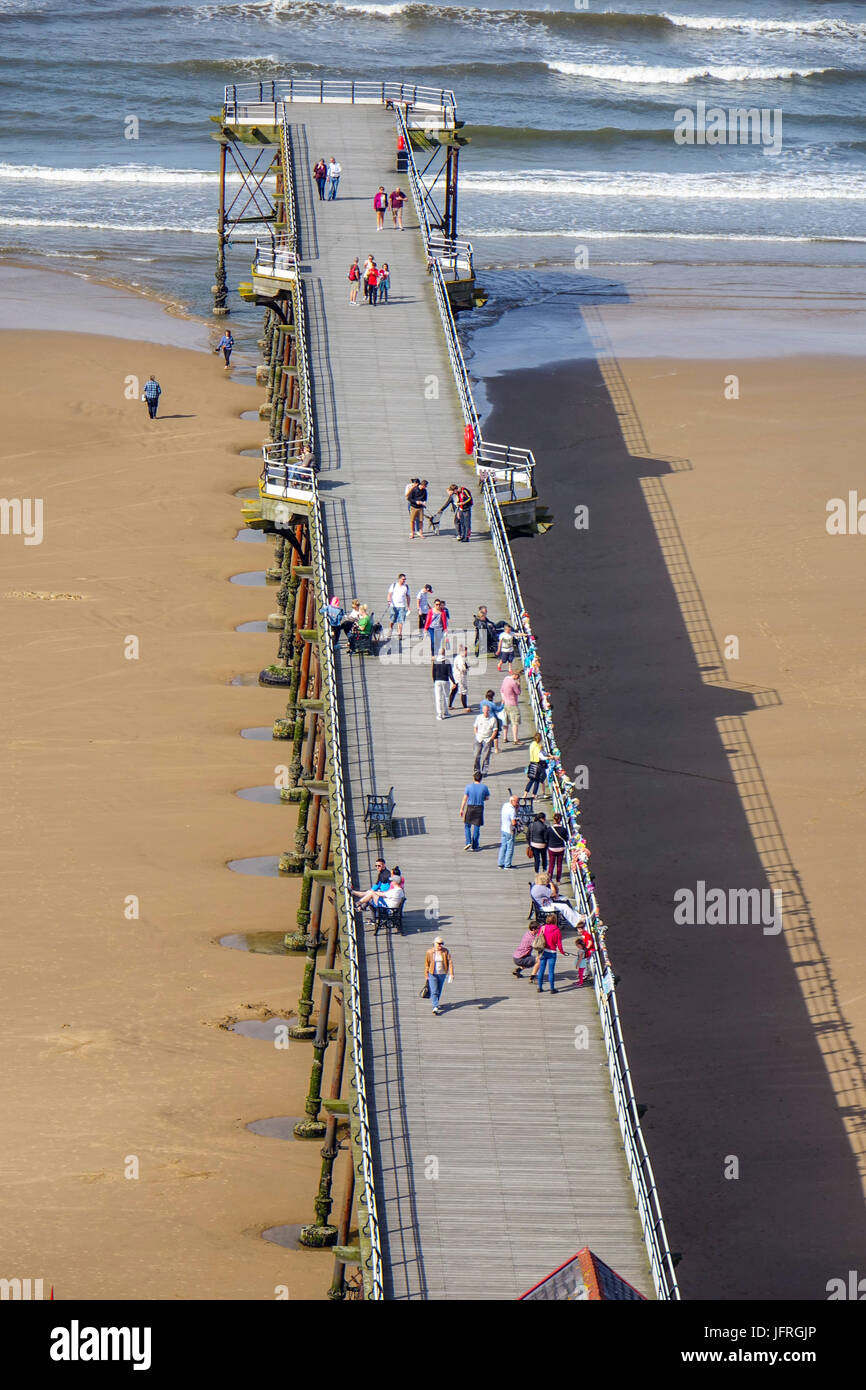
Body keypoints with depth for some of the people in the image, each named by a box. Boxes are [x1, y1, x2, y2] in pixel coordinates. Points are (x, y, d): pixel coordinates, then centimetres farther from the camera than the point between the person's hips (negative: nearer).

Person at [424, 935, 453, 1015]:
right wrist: (426, 975, 4)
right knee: (434, 991, -10)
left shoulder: (446, 951, -9)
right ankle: (435, 1007, -13)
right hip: (433, 974, -2)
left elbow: (450, 962, -11)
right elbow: (427, 964, 1)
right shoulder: (430, 952, -9)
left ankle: (436, 1002, 39)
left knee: (439, 990, 17)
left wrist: (451, 973, -20)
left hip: (442, 974, 2)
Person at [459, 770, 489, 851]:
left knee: (467, 826, 13)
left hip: (469, 808, -1)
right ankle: (474, 845, 12)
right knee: (476, 827, 8)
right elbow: (487, 798, 6)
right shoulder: (484, 787, -5)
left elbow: (465, 799, -7)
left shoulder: (469, 786, -9)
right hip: (479, 808, 1)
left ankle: (468, 842, -2)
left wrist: (462, 809, 0)